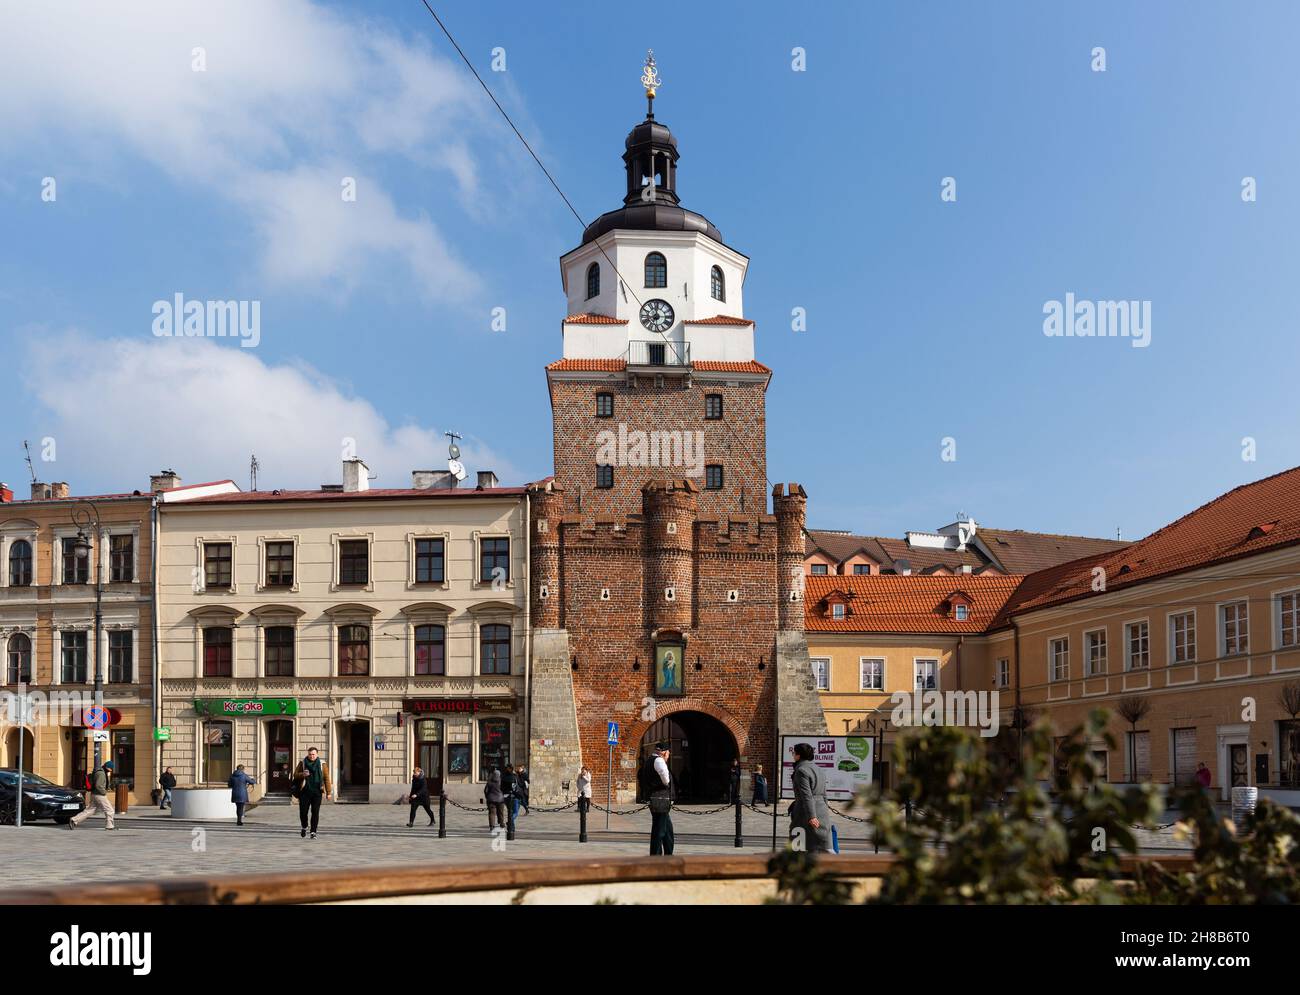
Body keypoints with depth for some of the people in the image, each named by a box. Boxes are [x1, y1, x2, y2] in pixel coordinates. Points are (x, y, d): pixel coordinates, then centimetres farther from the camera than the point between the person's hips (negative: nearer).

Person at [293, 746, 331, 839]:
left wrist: (328, 792, -1)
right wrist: (302, 774, -16)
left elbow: (326, 778, 3)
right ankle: (304, 827, 28)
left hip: (317, 792, -1)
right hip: (305, 791, 1)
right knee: (303, 812, 1)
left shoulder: (322, 764, 3)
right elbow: (295, 775, 6)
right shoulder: (302, 763, 6)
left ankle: (313, 832, 4)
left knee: (315, 812, -4)